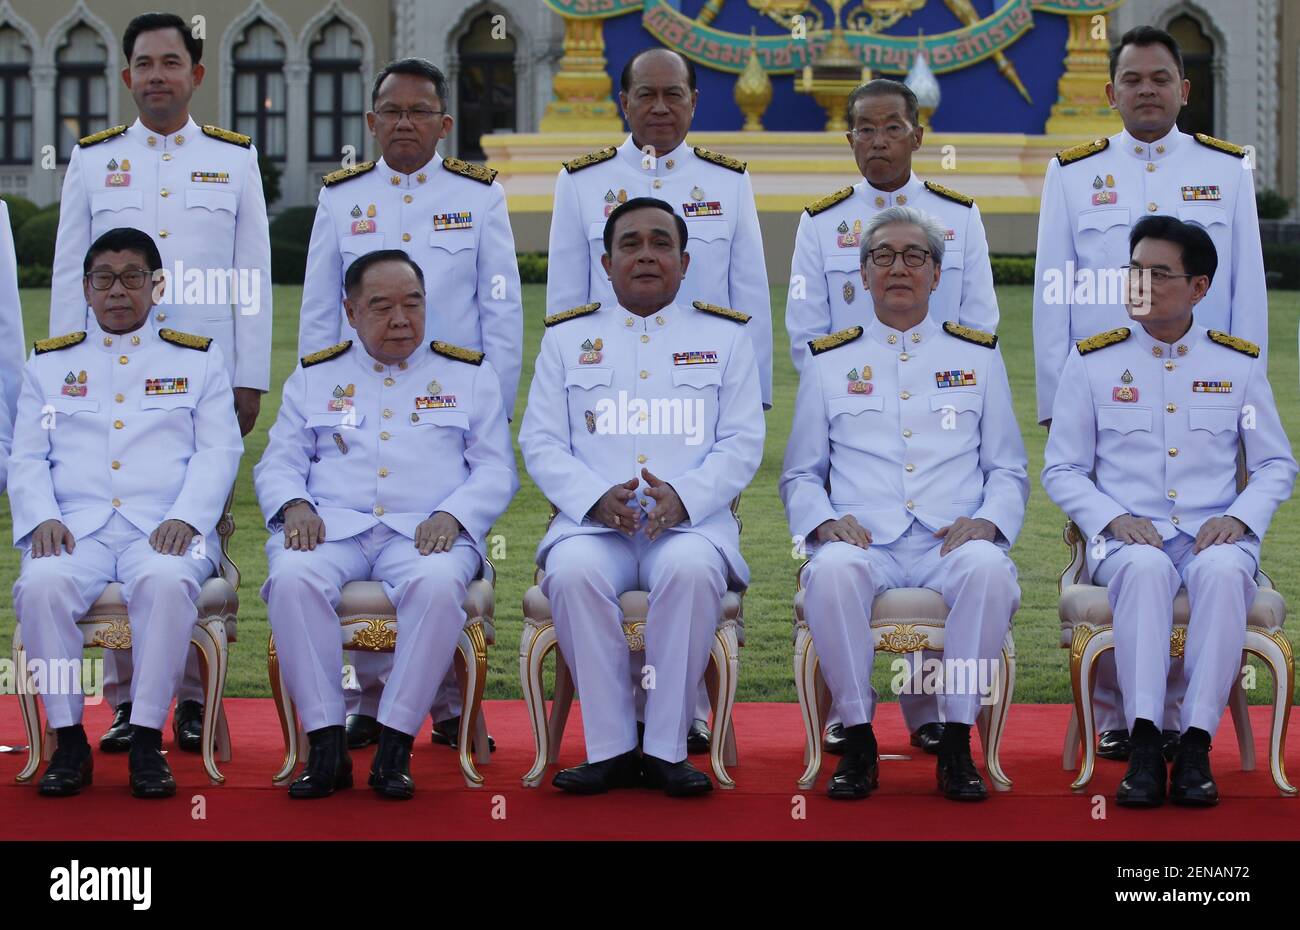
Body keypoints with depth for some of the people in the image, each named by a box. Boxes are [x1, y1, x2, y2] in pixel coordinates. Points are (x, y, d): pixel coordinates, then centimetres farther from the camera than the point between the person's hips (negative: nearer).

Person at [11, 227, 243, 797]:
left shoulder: (198, 359, 17)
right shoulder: (49, 362, 21)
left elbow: (218, 453, 7)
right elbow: (26, 459, 14)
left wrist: (185, 519, -11)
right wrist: (42, 518, -7)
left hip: (164, 528, -1)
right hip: (76, 527, 1)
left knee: (166, 581, -38)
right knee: (41, 585, -33)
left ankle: (147, 741, -29)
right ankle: (69, 741, -22)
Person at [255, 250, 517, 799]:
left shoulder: (470, 374, 17)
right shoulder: (313, 377, 21)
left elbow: (497, 471, 10)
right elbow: (277, 464, 16)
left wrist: (450, 515, -10)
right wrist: (295, 506, -8)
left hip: (425, 532, -1)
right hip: (332, 527, 1)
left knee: (437, 584, -37)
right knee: (292, 579, -34)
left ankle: (395, 745, -29)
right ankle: (326, 743, -27)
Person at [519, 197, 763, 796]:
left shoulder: (724, 336, 16)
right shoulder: (567, 338, 18)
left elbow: (743, 443, 7)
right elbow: (540, 443, 10)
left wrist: (683, 496, -12)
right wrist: (597, 498, -10)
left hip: (691, 521, -1)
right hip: (592, 522, 1)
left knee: (691, 568, -36)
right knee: (572, 571, -34)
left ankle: (666, 748, -26)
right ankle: (610, 749, -24)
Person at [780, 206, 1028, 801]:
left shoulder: (978, 356, 19)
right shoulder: (828, 361, 18)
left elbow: (1008, 470, 17)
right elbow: (800, 474, 18)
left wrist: (986, 520, -5)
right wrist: (825, 521, -5)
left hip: (952, 540, 0)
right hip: (864, 540, 0)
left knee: (988, 568, -36)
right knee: (831, 570, -36)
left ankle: (957, 743, -24)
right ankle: (857, 740, -21)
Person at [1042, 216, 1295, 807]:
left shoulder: (1239, 363, 11)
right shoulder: (1093, 361, 9)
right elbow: (1061, 469, 9)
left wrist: (1239, 518, -6)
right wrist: (1113, 519, -9)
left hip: (1215, 535, 1)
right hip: (1127, 536, -1)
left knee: (1223, 571, -36)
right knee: (1145, 569, -37)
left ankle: (1196, 747, -36)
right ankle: (1144, 746, -40)